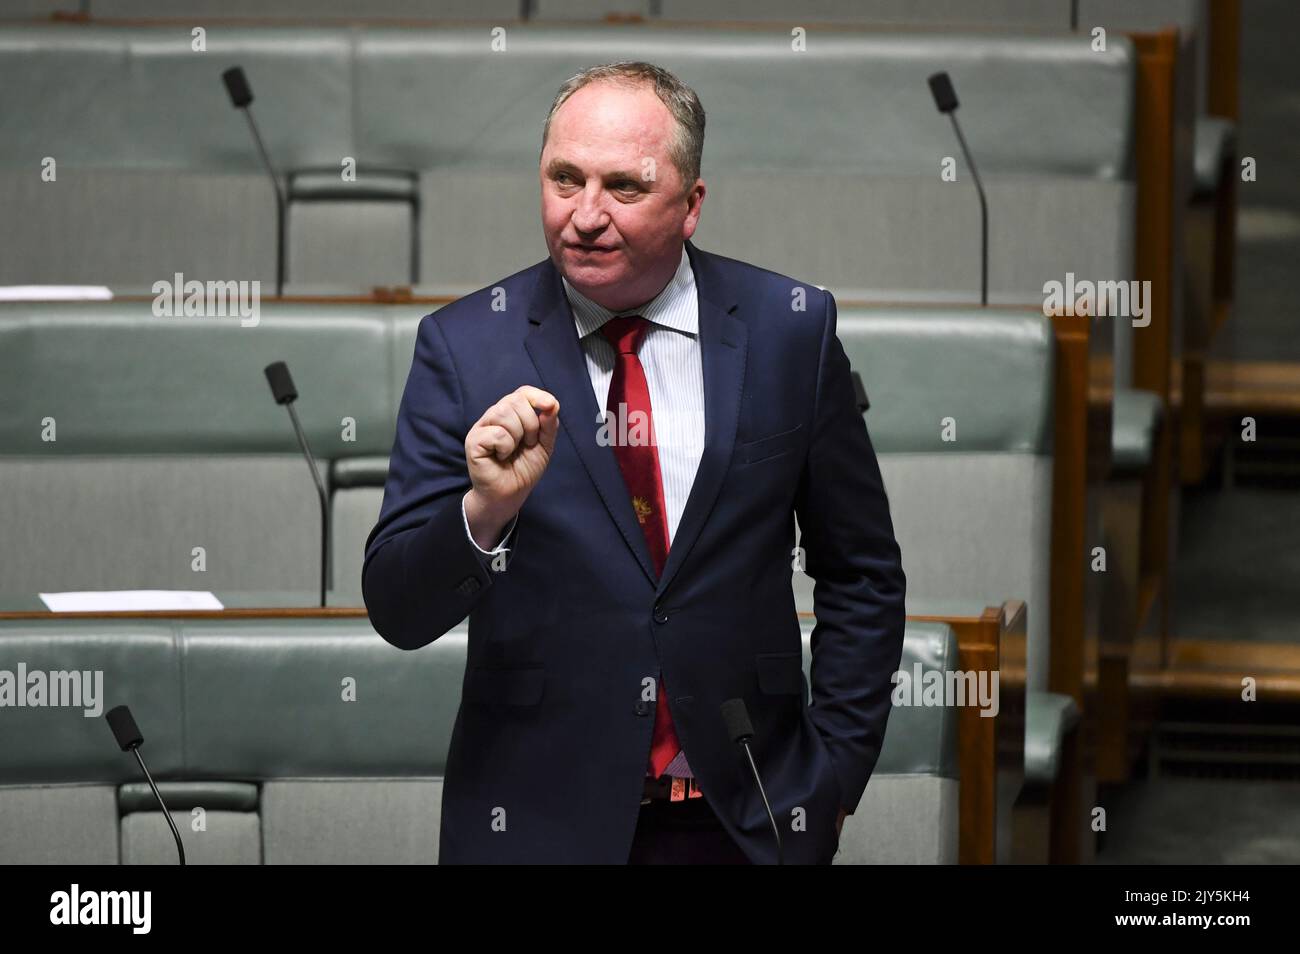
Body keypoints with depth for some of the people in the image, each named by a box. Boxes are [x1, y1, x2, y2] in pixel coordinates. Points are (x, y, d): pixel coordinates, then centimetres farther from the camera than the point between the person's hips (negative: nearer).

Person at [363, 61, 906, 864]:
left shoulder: (790, 329, -2)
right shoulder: (465, 346, -5)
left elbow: (862, 579, 6)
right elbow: (399, 612, -8)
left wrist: (834, 776, 0)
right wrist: (485, 507, -25)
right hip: (536, 822, 0)